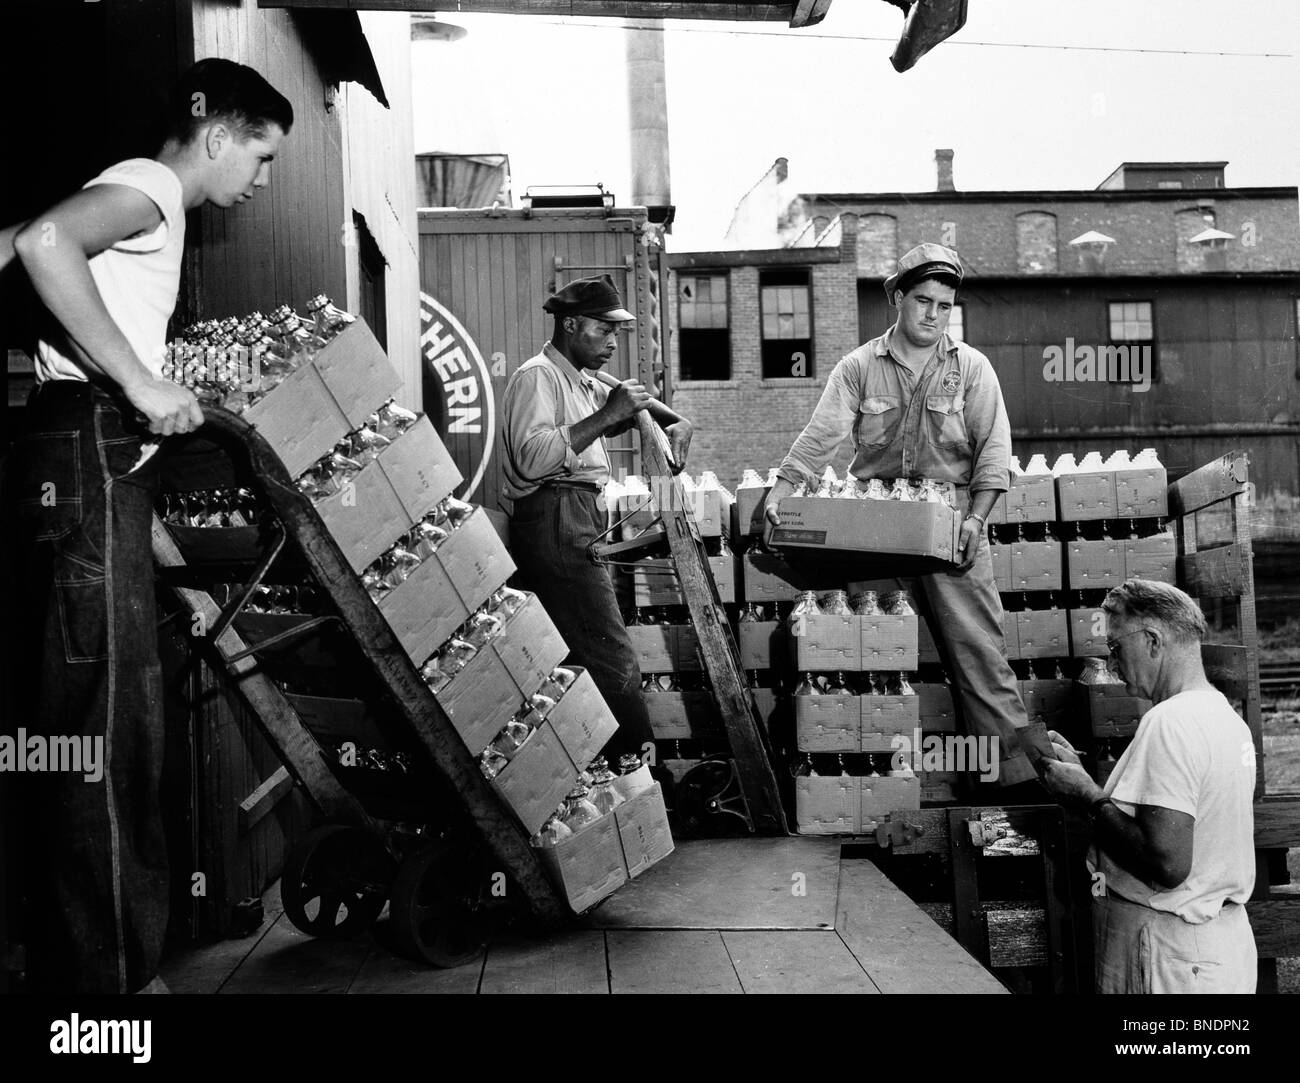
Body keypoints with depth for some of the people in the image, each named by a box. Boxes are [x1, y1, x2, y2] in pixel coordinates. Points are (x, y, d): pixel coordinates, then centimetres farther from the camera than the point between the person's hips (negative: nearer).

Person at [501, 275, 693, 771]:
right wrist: (605, 416, -17)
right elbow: (532, 458, -20)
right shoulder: (537, 376, -5)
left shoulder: (581, 382, 26)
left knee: (581, 659, 6)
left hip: (579, 522, 10)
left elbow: (634, 402, 42)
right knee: (613, 662, -13)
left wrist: (674, 422, 22)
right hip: (554, 521, -10)